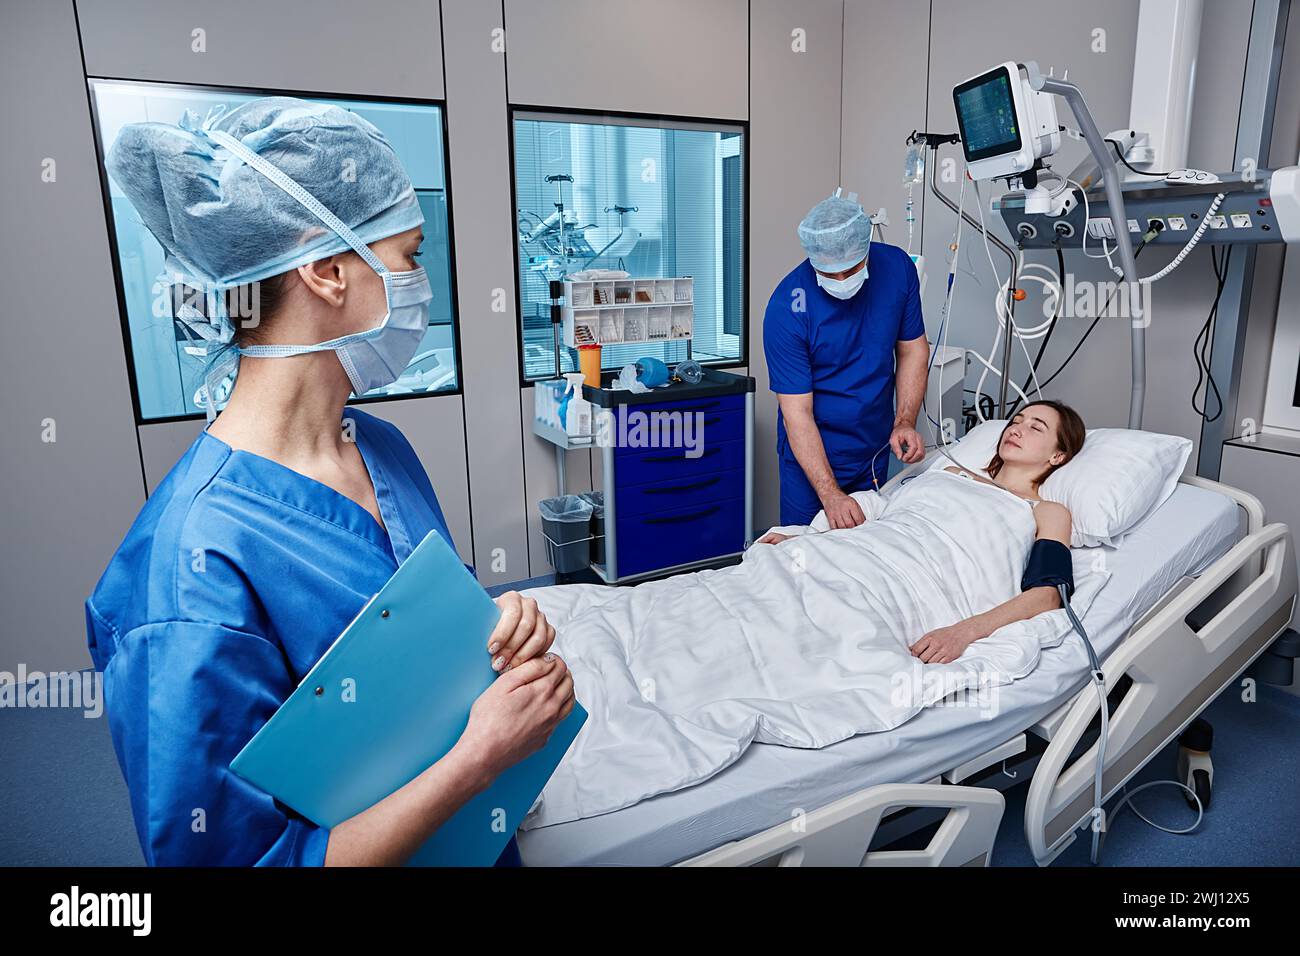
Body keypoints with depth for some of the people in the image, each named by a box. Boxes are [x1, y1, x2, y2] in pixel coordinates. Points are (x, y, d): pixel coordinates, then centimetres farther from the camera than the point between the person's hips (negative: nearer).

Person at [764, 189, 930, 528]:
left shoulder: (897, 267, -11)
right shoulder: (786, 309, -24)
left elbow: (912, 349, 3)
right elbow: (797, 413, -23)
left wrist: (905, 423, -10)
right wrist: (829, 494, -30)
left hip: (875, 447, 4)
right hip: (811, 450, -4)